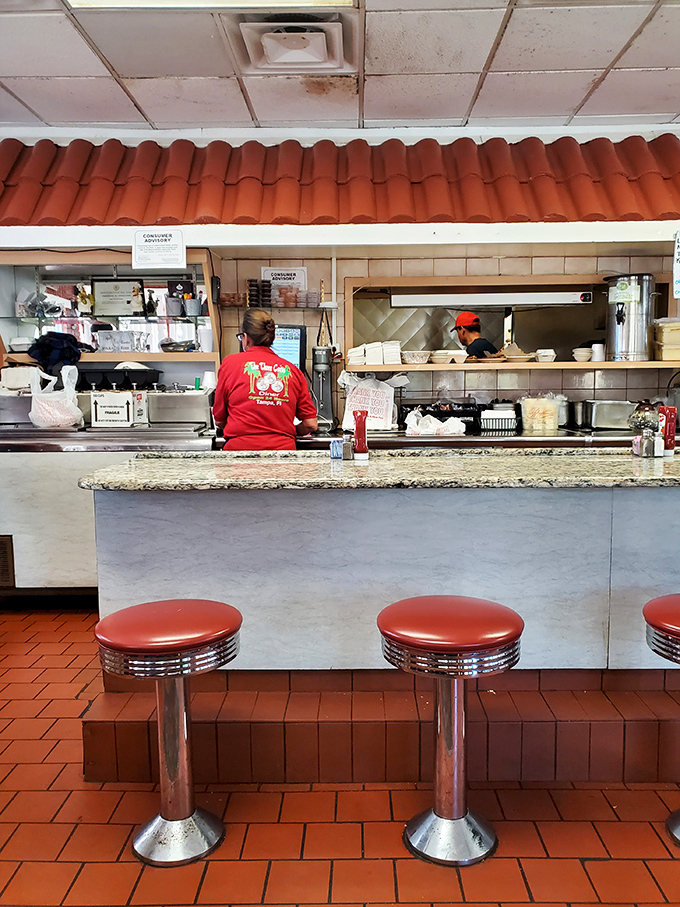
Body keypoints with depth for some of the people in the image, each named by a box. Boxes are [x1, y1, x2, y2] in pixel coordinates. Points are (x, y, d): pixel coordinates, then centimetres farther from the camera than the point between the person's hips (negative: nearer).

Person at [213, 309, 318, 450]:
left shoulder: (230, 363, 6)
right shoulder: (292, 370, 9)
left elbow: (219, 421, 13)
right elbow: (311, 424, 9)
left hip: (240, 447, -1)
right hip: (283, 448, 2)